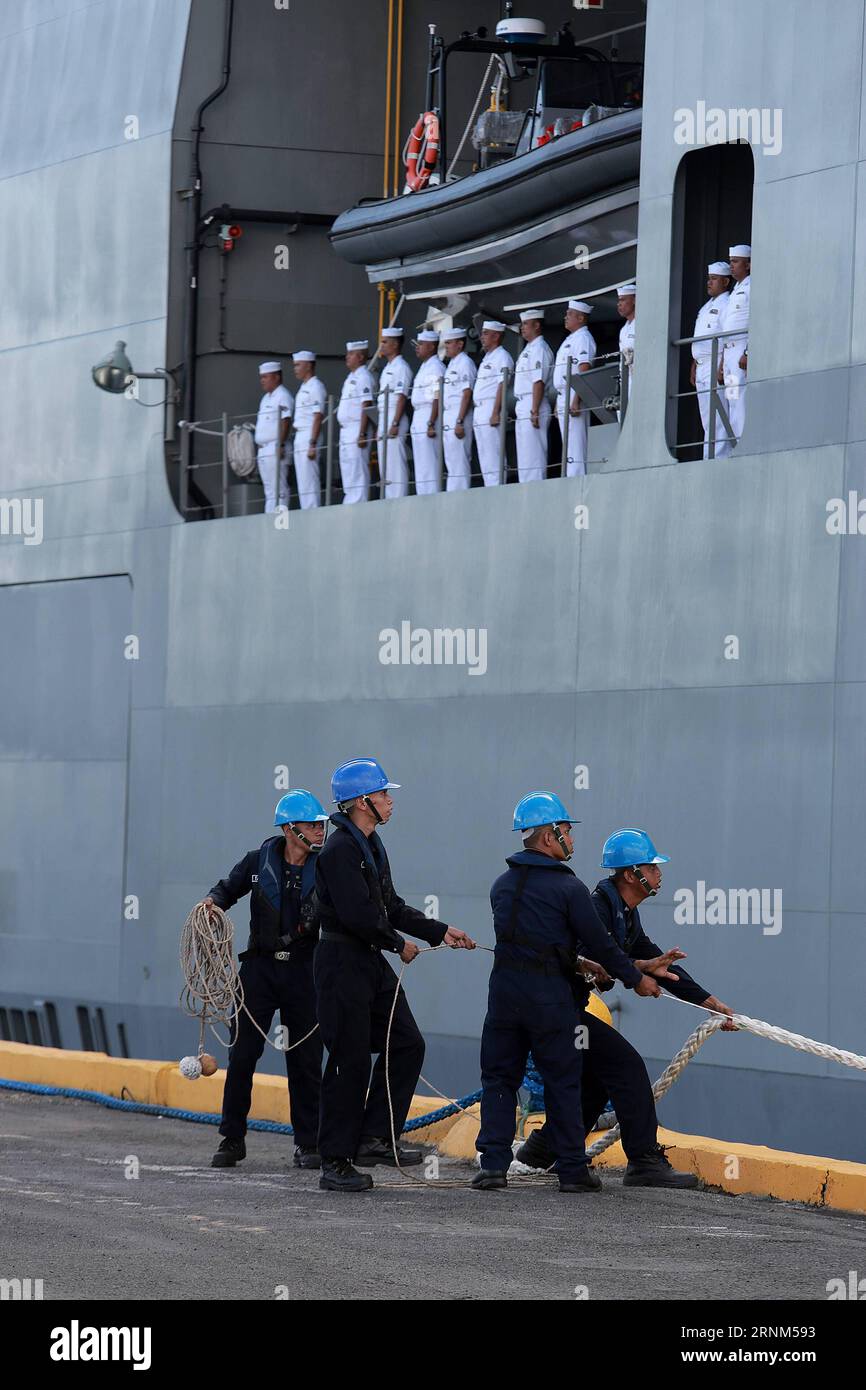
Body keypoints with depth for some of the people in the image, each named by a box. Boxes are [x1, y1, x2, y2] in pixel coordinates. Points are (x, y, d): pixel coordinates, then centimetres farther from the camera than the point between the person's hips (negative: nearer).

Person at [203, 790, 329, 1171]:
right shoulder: (259, 862, 0)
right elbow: (229, 887, 15)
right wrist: (213, 900, -7)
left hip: (304, 971, 0)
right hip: (260, 967, 0)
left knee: (306, 1060, 3)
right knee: (241, 1055, 0)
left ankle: (307, 1143, 12)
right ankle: (232, 1139, 10)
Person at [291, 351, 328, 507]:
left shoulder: (315, 386, -11)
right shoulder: (303, 387, 18)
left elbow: (318, 417, -18)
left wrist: (312, 444, -24)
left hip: (310, 436, -10)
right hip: (299, 437, 10)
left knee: (309, 482, -12)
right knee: (302, 483, 10)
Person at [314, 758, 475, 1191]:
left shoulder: (372, 847, 16)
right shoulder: (340, 850, -16)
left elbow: (391, 907, 21)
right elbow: (356, 915, -23)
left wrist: (441, 931, 16)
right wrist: (399, 944, -11)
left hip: (373, 965, 10)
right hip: (343, 964, -10)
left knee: (407, 1045, 6)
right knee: (351, 1062, -6)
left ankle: (375, 1138, 9)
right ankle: (336, 1163, 0)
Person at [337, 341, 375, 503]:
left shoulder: (363, 377, -11)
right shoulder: (351, 377, 19)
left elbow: (366, 407, -18)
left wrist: (362, 434, -23)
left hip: (357, 430, -10)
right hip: (345, 430, 10)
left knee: (357, 474, -11)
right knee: (347, 472, 12)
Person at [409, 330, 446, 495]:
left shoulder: (435, 367, -12)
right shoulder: (424, 367, 19)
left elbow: (437, 399, -18)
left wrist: (431, 424, -23)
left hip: (429, 418, -10)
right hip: (418, 420, 10)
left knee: (428, 465, -12)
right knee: (420, 466, 10)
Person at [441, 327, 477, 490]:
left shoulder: (465, 363, -9)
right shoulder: (451, 364, 19)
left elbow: (467, 394, -16)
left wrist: (459, 422, -21)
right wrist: (443, 421, 16)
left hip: (459, 417, -10)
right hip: (448, 419, 10)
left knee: (459, 461, -11)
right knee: (451, 462, 10)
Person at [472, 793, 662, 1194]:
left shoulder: (502, 885, 10)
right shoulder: (568, 887, -9)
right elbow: (599, 943, -7)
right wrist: (636, 979, 7)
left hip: (505, 988, 5)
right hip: (549, 995, -5)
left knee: (499, 1078, 9)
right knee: (562, 1082, 4)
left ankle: (493, 1164, 0)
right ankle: (572, 1169, 6)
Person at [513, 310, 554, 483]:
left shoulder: (539, 349, -10)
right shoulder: (528, 349, 21)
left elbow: (539, 382, -18)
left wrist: (534, 411, -23)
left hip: (533, 405, -10)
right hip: (523, 407, 10)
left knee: (532, 456, -12)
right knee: (525, 455, 11)